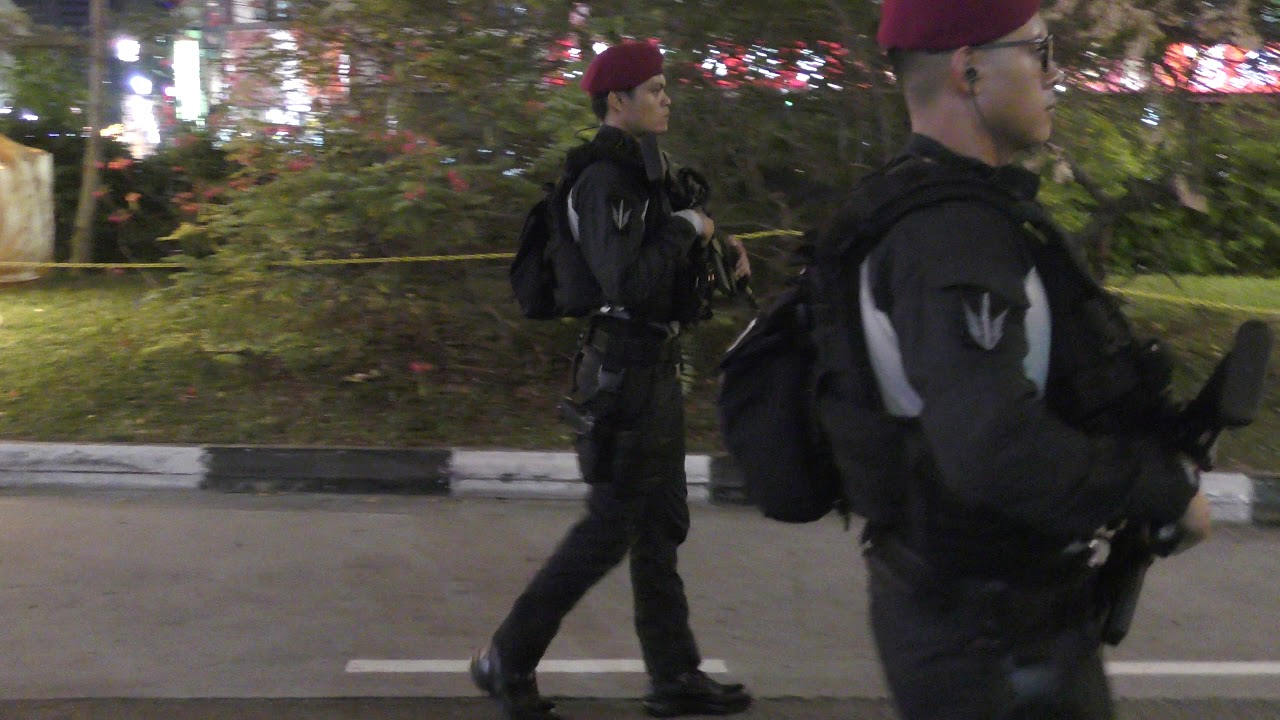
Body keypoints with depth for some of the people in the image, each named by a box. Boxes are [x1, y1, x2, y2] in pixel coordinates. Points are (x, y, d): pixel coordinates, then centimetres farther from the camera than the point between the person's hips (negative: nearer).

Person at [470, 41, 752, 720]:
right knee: (609, 527, -3)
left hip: (655, 365, 10)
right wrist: (686, 229, -15)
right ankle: (506, 661, 10)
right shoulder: (605, 180, -16)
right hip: (628, 370, -10)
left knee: (661, 527, 13)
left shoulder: (636, 172, 15)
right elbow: (627, 284, -26)